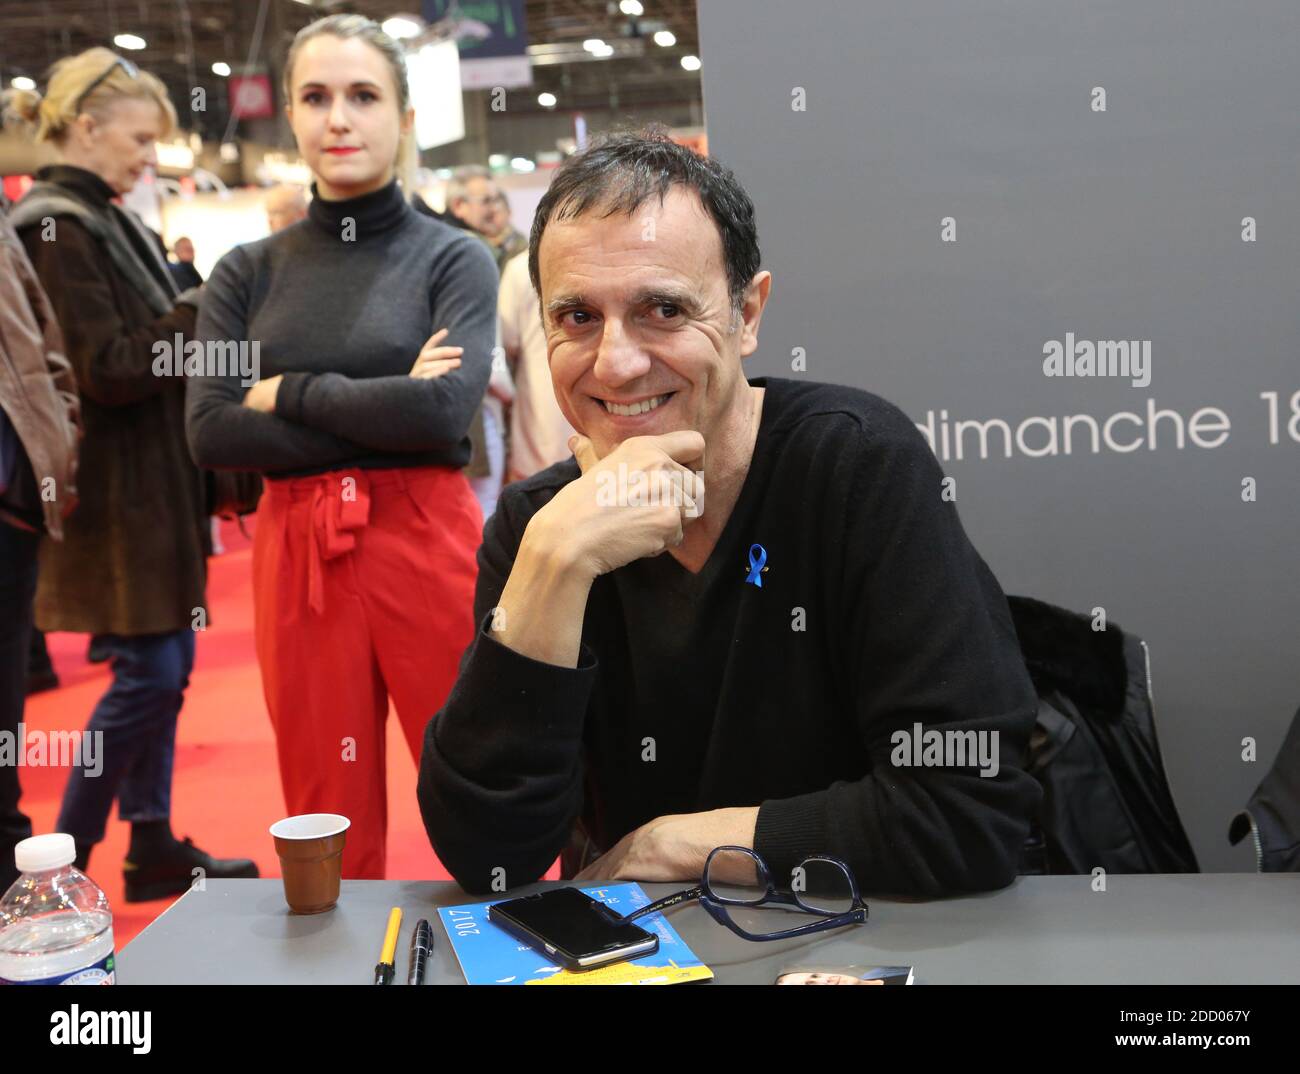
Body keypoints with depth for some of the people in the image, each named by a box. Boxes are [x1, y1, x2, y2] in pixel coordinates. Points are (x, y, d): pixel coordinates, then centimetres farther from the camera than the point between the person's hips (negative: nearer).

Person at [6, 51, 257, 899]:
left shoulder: (110, 224, 15)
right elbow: (107, 369, -20)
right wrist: (200, 314, -15)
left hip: (157, 484, 9)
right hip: (117, 488, -9)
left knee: (165, 666, 11)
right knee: (147, 672, -5)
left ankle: (154, 847, 21)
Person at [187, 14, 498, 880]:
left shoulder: (454, 257, 2)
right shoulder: (248, 274, 9)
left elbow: (446, 411, -14)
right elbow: (210, 434, -3)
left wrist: (287, 393, -7)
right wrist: (382, 413, -9)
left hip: (428, 544, -2)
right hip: (296, 557, 3)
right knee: (328, 832, 10)